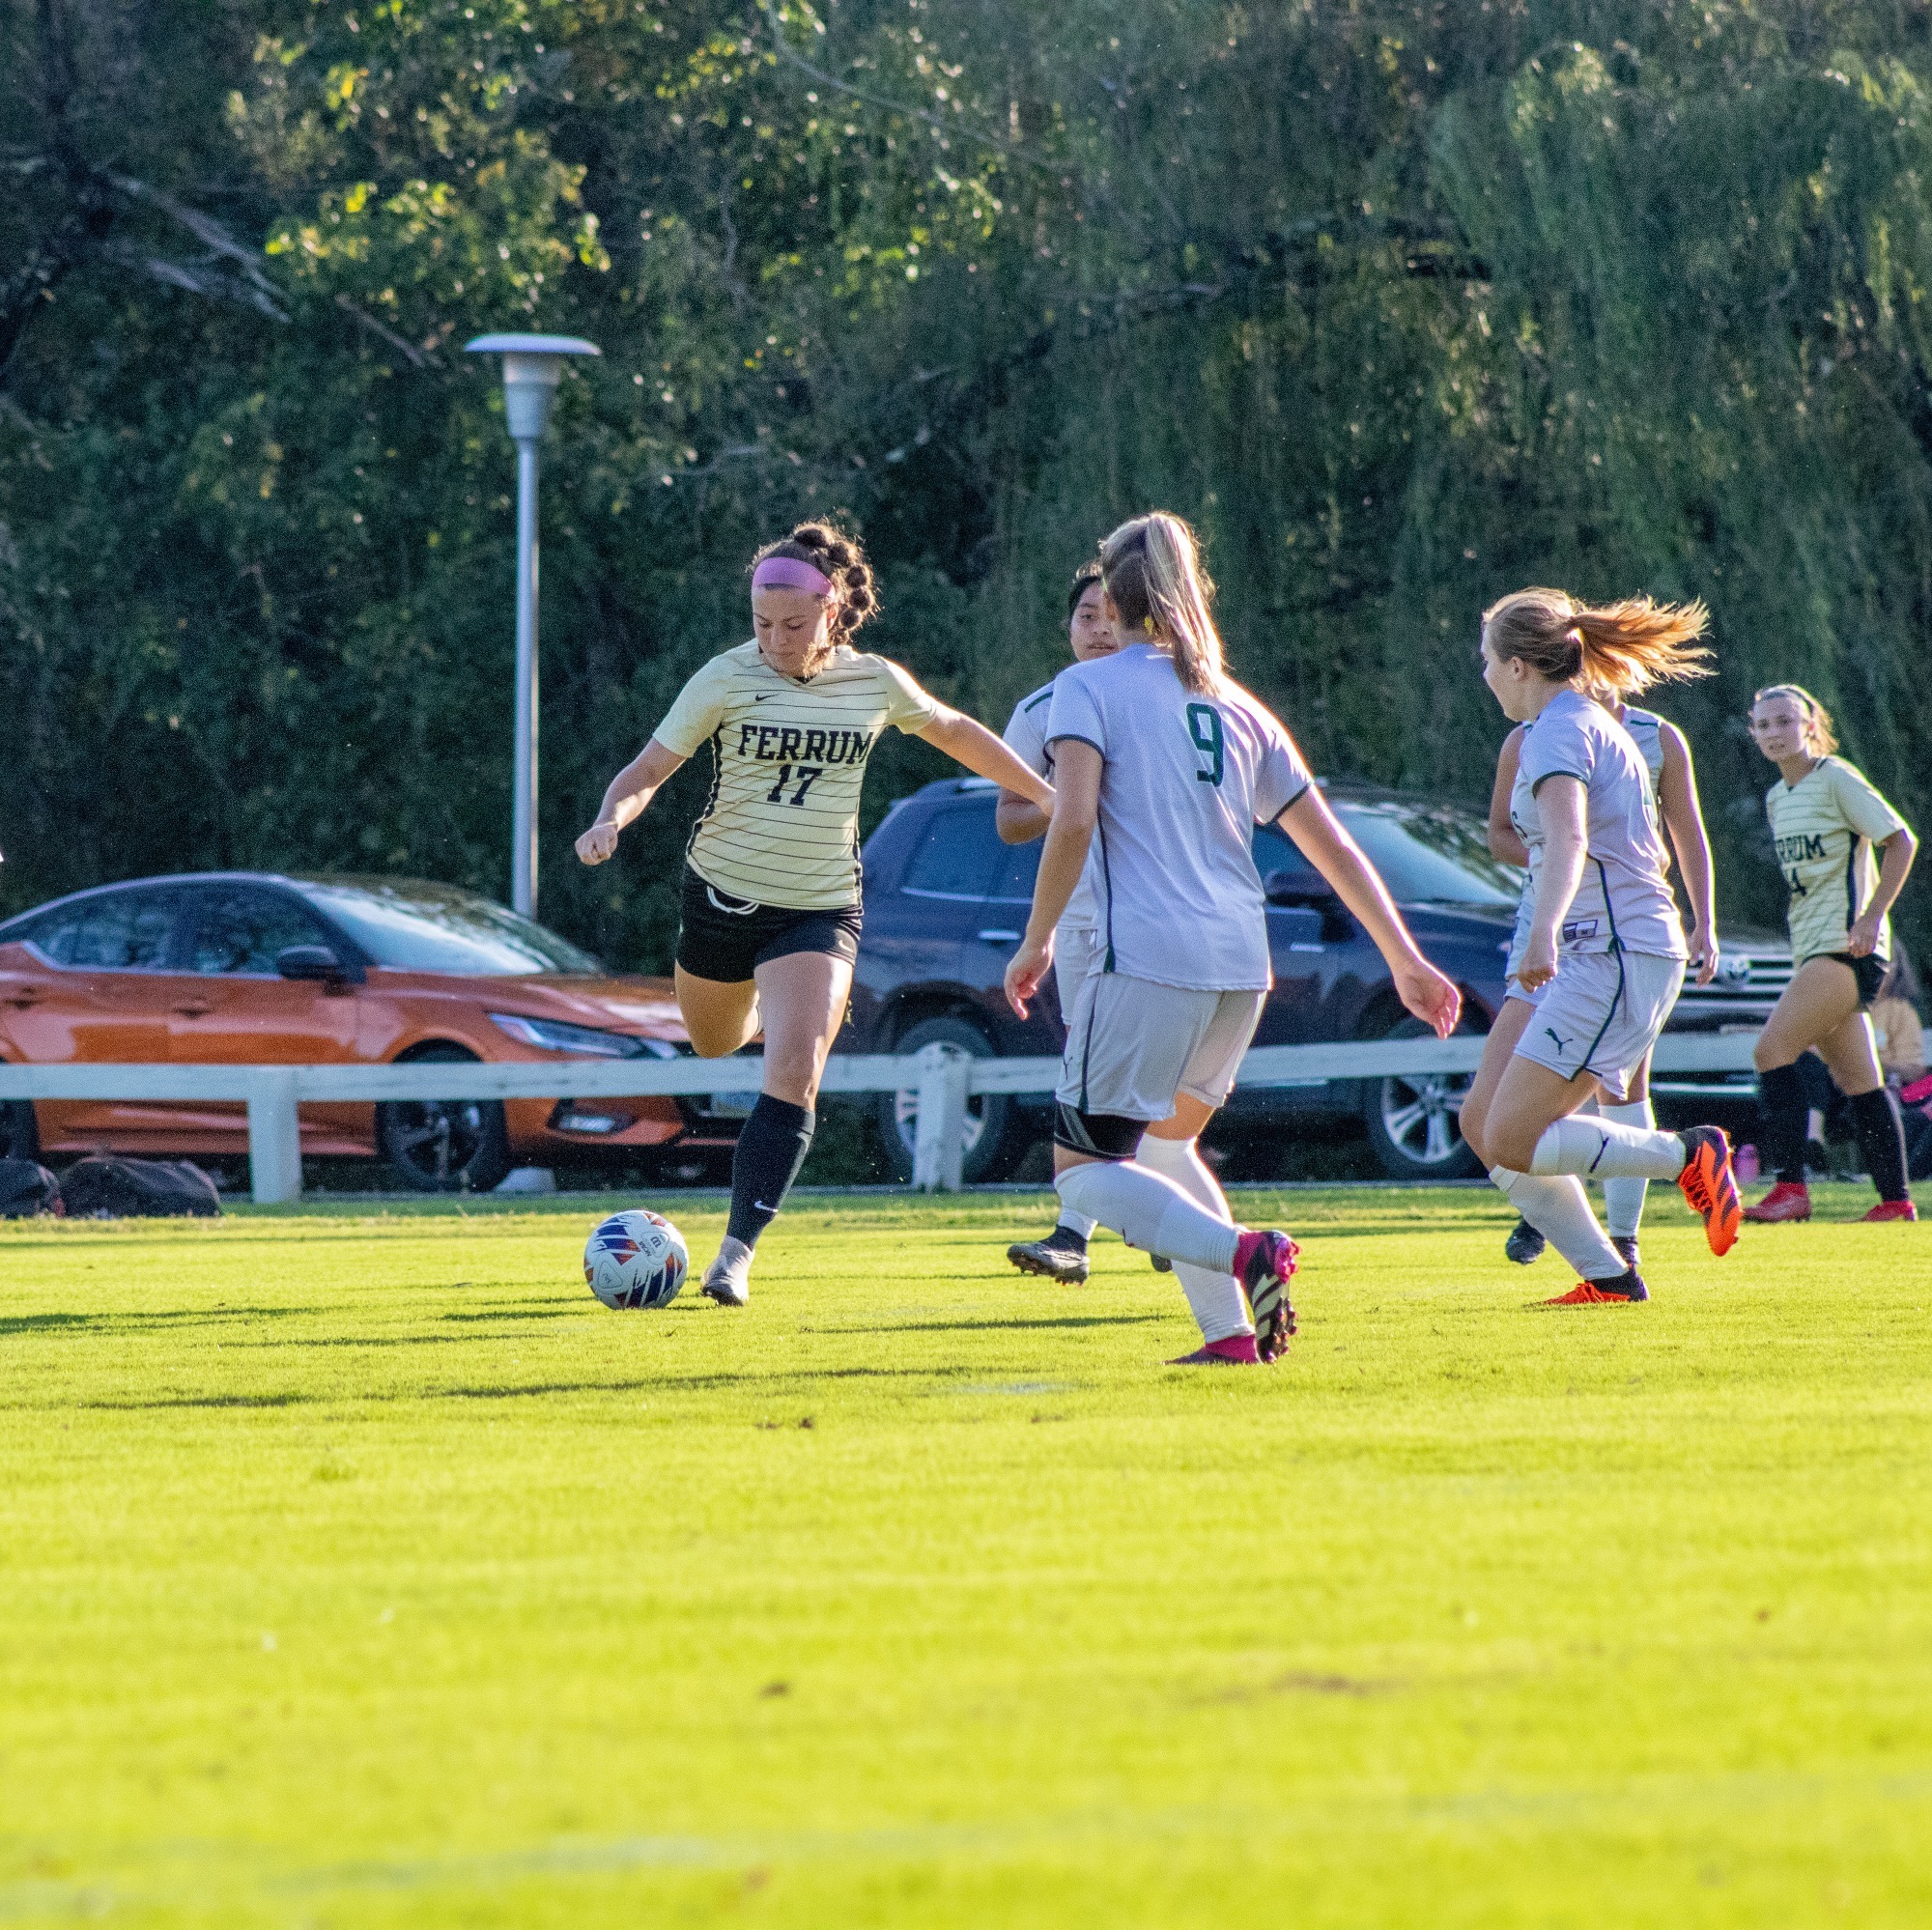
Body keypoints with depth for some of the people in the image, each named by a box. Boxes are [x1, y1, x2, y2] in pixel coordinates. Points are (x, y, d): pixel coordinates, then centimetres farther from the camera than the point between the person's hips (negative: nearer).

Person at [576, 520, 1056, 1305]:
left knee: (793, 1074, -18)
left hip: (821, 909, -1)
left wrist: (1042, 792, 19)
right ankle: (769, 1016, 60)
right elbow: (648, 769, -14)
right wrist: (610, 820, -35)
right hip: (723, 892, 1)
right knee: (714, 1044, 21)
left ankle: (738, 1251, -15)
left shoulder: (875, 683, -5)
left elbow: (953, 732, 14)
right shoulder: (726, 680, -12)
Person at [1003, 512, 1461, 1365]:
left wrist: (1036, 941, -4)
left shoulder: (1090, 687, 1)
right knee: (1163, 1142, 24)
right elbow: (1334, 848, 18)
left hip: (1147, 963, -6)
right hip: (1242, 965, 7)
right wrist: (1407, 961, 22)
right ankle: (1231, 1330, 9)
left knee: (1084, 1170, -2)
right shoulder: (1238, 708, 18)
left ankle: (1244, 1253, -25)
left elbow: (1073, 820, -13)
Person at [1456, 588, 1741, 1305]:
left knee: (1512, 1141, -14)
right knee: (1484, 1123, 4)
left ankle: (1689, 1156, -6)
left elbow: (1568, 836, -32)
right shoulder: (1590, 725, 19)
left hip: (1615, 958, -10)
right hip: (1588, 957, 10)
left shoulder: (1559, 731, -12)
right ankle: (1607, 1276, 5)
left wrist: (1544, 933, -47)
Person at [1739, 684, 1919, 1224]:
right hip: (1811, 950, 9)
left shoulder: (1837, 779, -8)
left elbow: (1901, 840, -9)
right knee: (1857, 1081, 9)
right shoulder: (1777, 799, 16)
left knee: (1772, 1047, -19)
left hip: (1848, 945, -9)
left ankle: (1790, 1188, -24)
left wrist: (1871, 916, -16)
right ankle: (1896, 1200, 12)